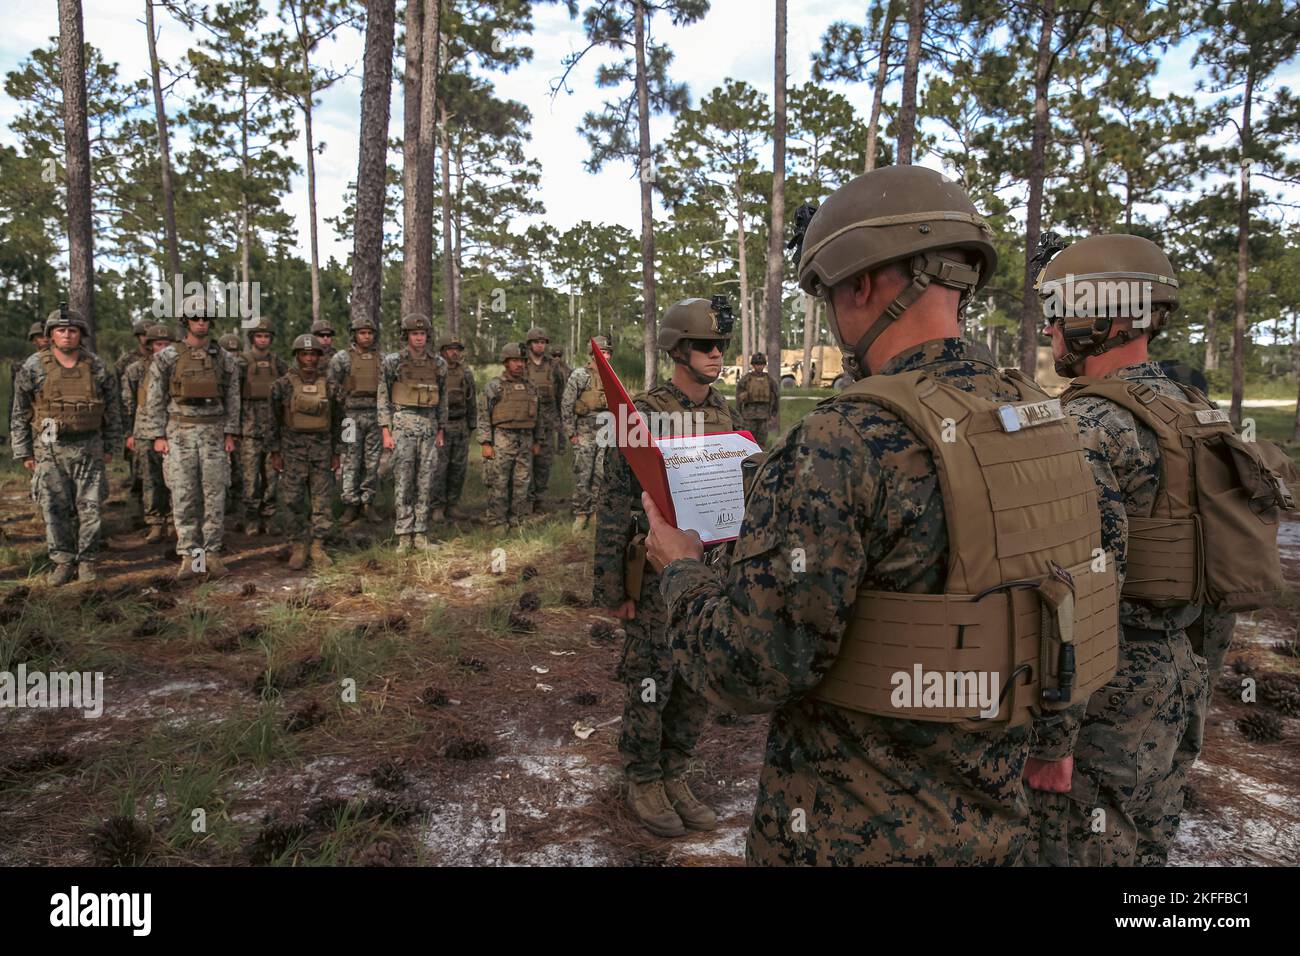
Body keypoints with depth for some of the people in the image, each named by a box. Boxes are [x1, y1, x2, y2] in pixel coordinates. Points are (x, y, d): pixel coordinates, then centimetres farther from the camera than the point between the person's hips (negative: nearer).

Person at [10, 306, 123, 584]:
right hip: (49, 449, 0)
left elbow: (113, 409, 9)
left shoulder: (97, 367, 1)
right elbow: (20, 414, 3)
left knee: (89, 507, 3)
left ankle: (87, 560, 14)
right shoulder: (33, 367, -2)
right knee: (54, 509, 2)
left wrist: (110, 447, 8)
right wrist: (24, 453, 1)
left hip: (89, 448, 1)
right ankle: (63, 561, 13)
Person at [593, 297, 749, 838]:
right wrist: (611, 587, -12)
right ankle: (643, 784, 24)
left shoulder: (726, 418, 6)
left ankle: (673, 777, 29)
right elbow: (615, 506, -12)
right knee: (650, 681, 6)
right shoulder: (642, 416, -13)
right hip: (658, 572, -6)